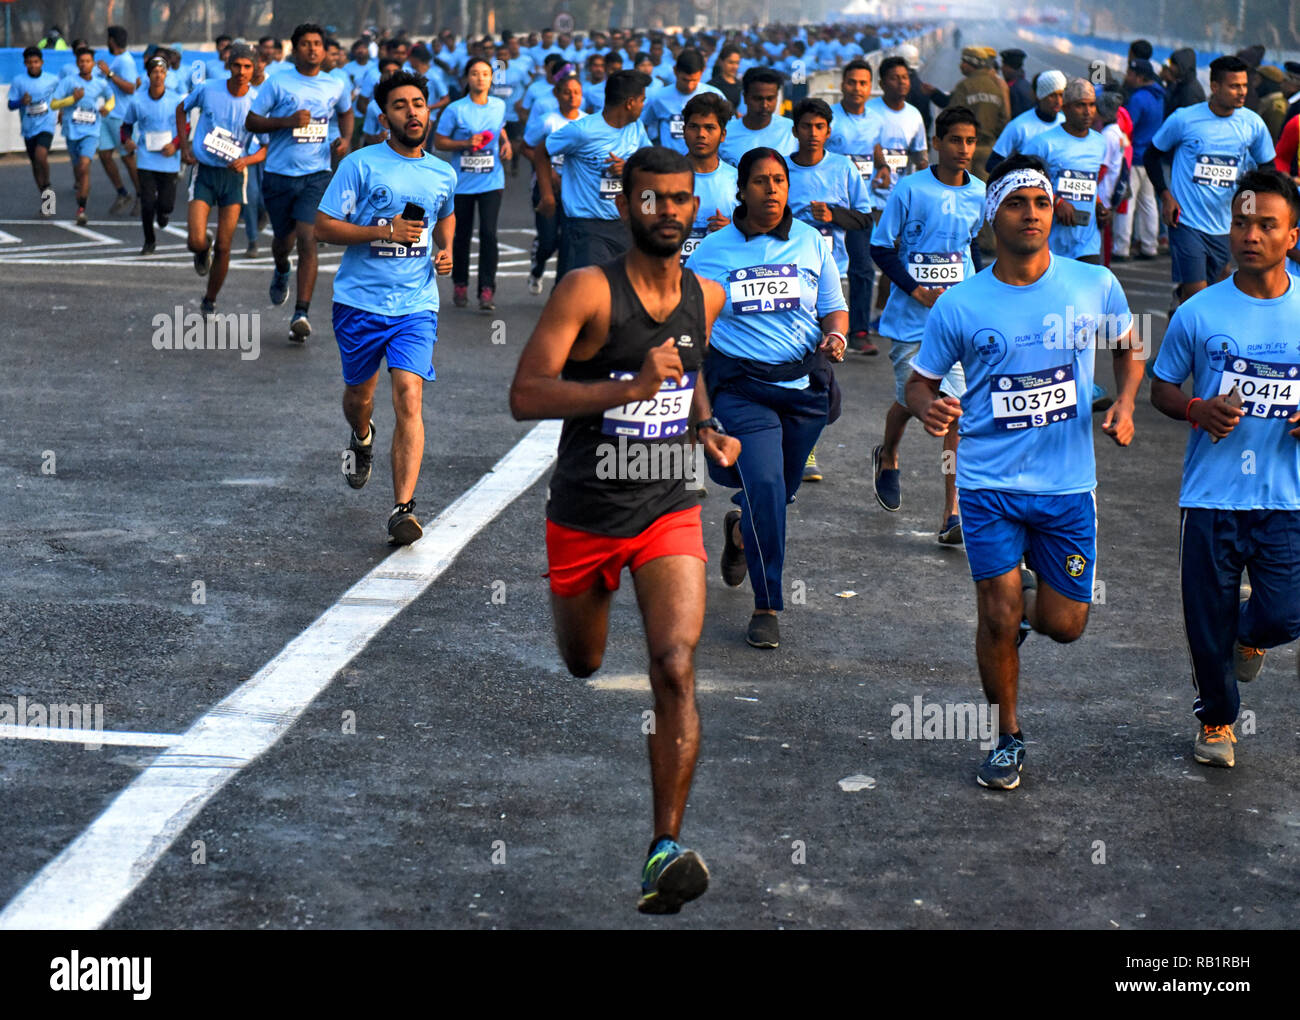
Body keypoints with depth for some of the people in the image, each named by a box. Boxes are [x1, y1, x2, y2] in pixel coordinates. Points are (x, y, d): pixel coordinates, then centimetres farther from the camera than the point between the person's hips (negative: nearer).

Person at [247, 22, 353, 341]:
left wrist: (345, 138, 7)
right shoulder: (278, 82, -4)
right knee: (283, 240, 12)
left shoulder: (335, 86, 5)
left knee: (307, 240, -14)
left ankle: (301, 314, -15)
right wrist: (287, 121, -18)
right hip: (280, 174, 0)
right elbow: (251, 121, -4)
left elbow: (346, 111, 27)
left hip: (316, 174, 0)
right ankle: (281, 272, 51)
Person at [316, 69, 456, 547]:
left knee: (409, 398, -15)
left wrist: (446, 250, 9)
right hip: (360, 301, -1)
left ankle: (403, 509, -18)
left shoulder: (443, 174, 8)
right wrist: (385, 231, -18)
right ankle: (362, 438, 54)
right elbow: (323, 226, -8)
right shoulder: (361, 164, -6)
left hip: (416, 303, 1)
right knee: (358, 393, 16)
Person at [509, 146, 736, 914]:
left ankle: (666, 851, -21)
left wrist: (707, 427, 8)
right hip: (583, 515, -2)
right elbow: (524, 396, -22)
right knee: (582, 669, 18)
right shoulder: (588, 291, -13)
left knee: (676, 669, -19)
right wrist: (632, 388, -31)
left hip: (668, 511, 2)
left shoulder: (708, 297, 3)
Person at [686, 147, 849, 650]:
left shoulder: (810, 242, 5)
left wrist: (835, 336, -11)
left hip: (804, 382, 3)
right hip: (741, 386, -3)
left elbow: (834, 308, 12)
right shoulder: (712, 251, 0)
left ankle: (740, 529, 52)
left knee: (782, 488, 14)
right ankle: (767, 606, -7)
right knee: (764, 485, -18)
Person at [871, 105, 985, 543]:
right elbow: (881, 247, -5)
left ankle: (953, 513, -10)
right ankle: (887, 457, 44)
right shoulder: (910, 189, -8)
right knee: (910, 399, 8)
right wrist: (918, 291, -13)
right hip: (911, 318, -2)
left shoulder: (978, 194, 4)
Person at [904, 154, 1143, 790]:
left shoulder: (1095, 285, -2)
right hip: (990, 482, -1)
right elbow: (920, 381, 5)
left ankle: (1028, 597, 42)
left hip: (1068, 482, 2)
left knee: (1064, 625, 5)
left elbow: (1129, 349, 15)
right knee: (999, 619, -5)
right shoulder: (959, 307, -5)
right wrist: (929, 409, -18)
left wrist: (1123, 405, -3)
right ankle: (1007, 738, 17)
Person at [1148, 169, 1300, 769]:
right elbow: (1161, 388, 8)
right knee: (1208, 622, 6)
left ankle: (1250, 636, 29)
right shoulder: (1198, 313, -2)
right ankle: (1216, 718, 33)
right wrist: (1199, 410, -13)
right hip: (1211, 494, 0)